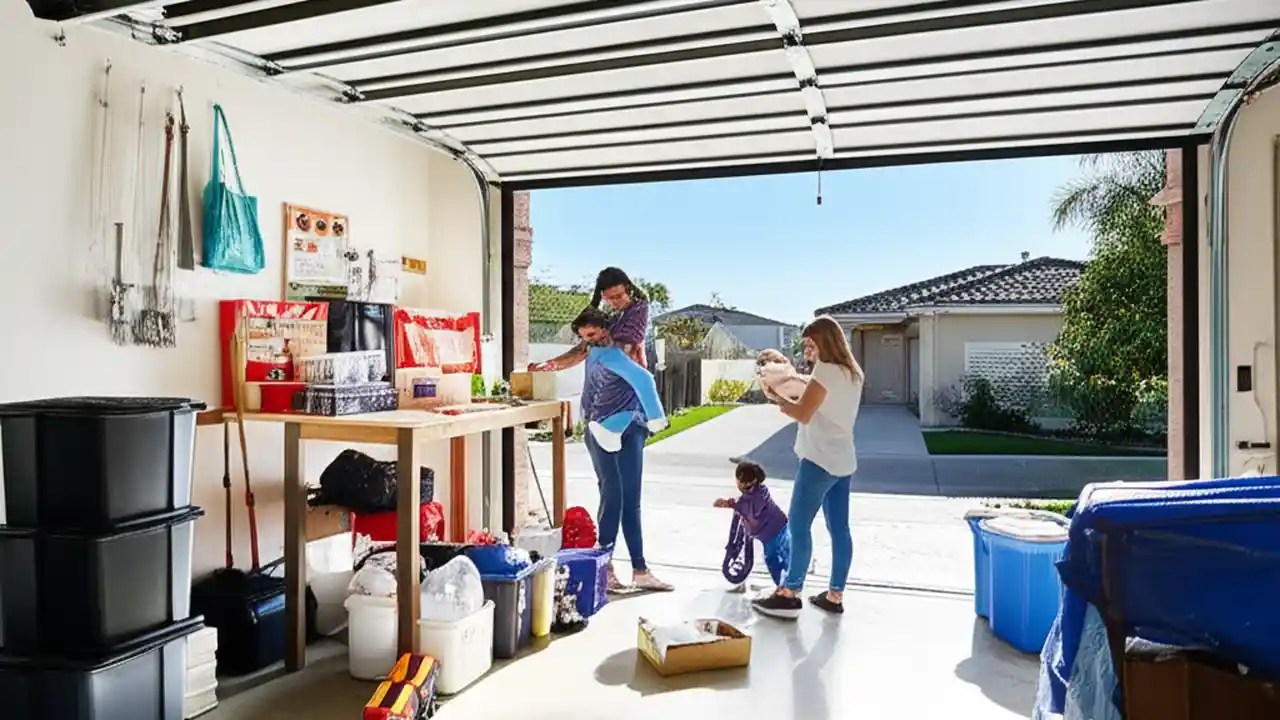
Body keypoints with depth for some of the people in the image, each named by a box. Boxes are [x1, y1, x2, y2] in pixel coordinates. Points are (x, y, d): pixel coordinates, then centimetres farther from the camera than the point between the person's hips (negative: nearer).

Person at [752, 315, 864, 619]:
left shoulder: (826, 370, -12)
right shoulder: (852, 373, 15)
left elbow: (803, 414, -15)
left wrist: (778, 400, -1)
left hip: (820, 460, -9)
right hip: (843, 461, 9)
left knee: (799, 525, -5)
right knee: (839, 530, 8)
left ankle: (789, 595, -4)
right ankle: (835, 595, 13)